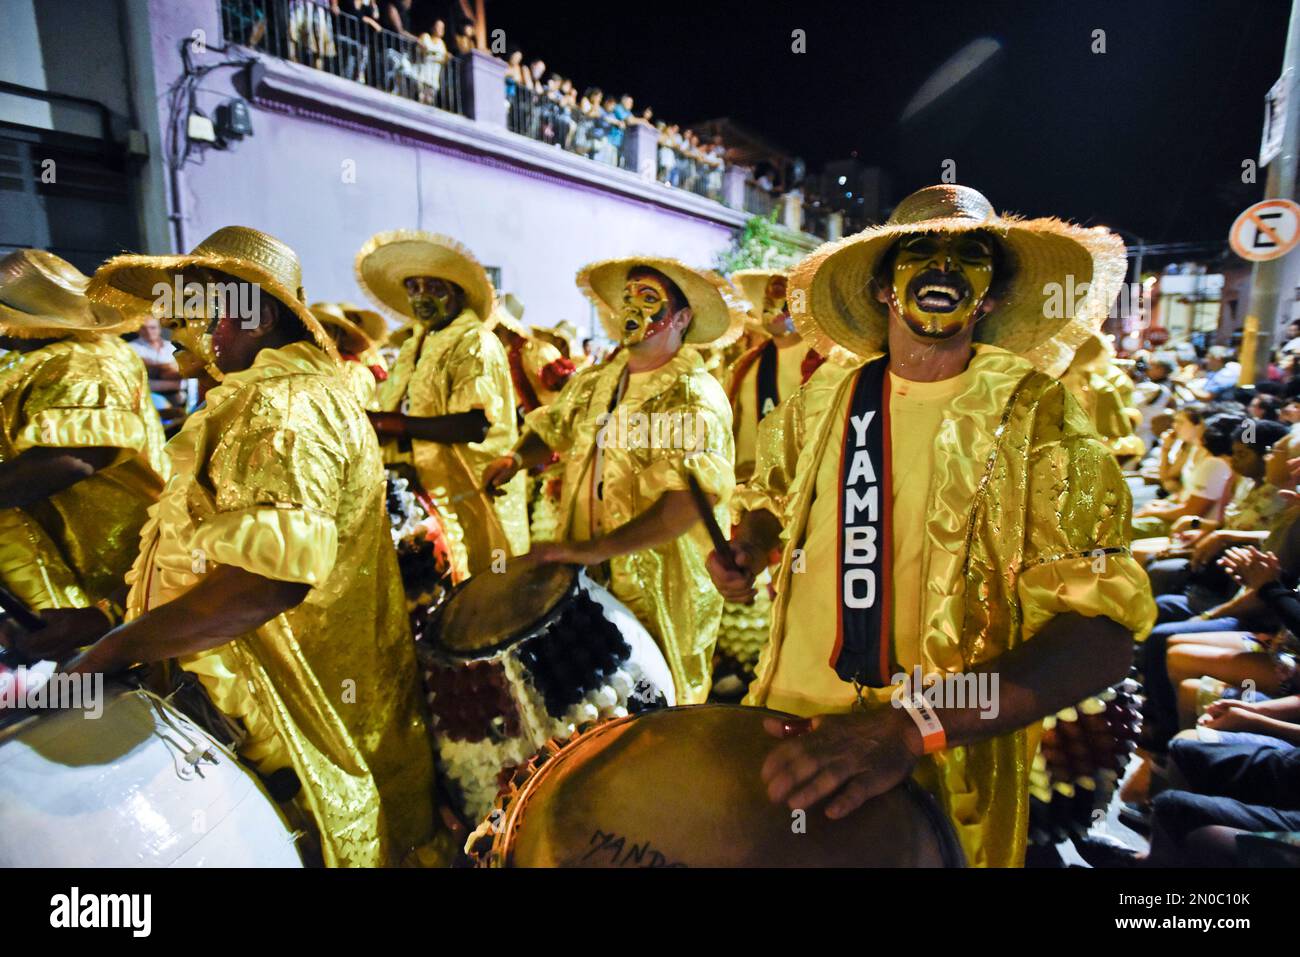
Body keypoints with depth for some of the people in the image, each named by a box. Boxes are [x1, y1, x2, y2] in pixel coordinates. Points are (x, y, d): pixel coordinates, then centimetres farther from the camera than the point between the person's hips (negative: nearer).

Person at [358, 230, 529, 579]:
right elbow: (386, 413, 22)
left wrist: (394, 424, -20)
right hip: (424, 496, 8)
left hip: (466, 500, -8)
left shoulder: (476, 344, -8)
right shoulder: (415, 347, 19)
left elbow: (474, 426, -22)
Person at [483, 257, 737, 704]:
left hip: (660, 597, -6)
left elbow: (692, 497, -32)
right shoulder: (596, 380, 6)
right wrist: (518, 457, 1)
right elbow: (552, 426, 23)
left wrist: (596, 549, -35)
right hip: (588, 583, 6)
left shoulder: (693, 398, -17)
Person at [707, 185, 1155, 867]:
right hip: (790, 712, 3)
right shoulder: (824, 395, -1)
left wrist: (915, 725, -36)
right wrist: (747, 550, -6)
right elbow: (771, 494, 17)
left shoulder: (1035, 416, -12)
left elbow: (1100, 631, -22)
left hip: (953, 754, -3)